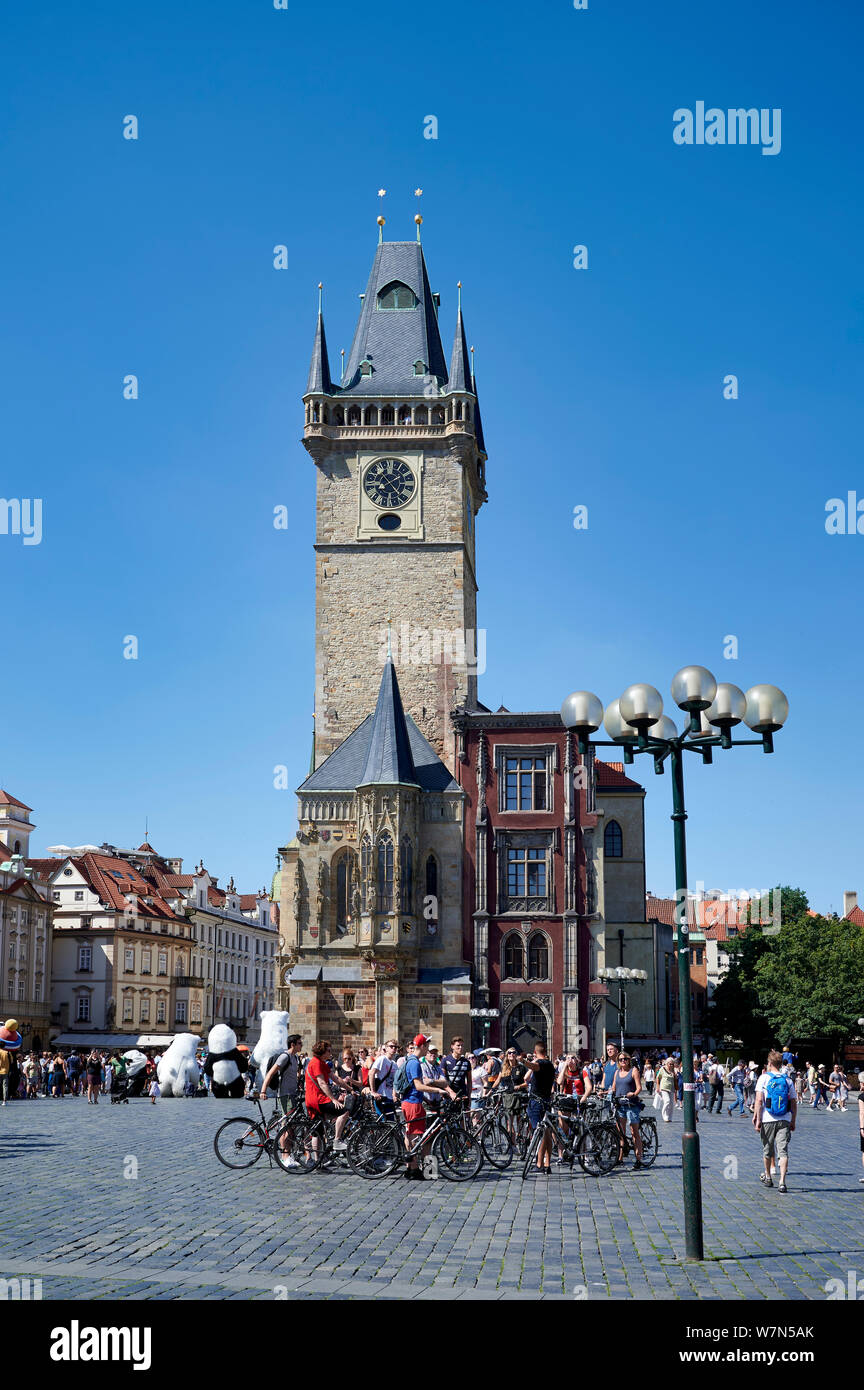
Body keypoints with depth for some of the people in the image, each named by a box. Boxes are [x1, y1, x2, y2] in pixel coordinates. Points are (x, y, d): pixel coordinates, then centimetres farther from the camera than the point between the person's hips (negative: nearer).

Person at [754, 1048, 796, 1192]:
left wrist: (757, 1119, -6)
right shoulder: (787, 1080, 6)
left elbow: (759, 1100, -9)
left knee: (767, 1149, 16)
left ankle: (767, 1177, 33)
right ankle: (782, 1182, -14)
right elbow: (794, 1103, 8)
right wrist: (793, 1122, 17)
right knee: (783, 1151, -2)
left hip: (768, 1120, -1)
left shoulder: (764, 1078, -2)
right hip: (785, 1120, 1)